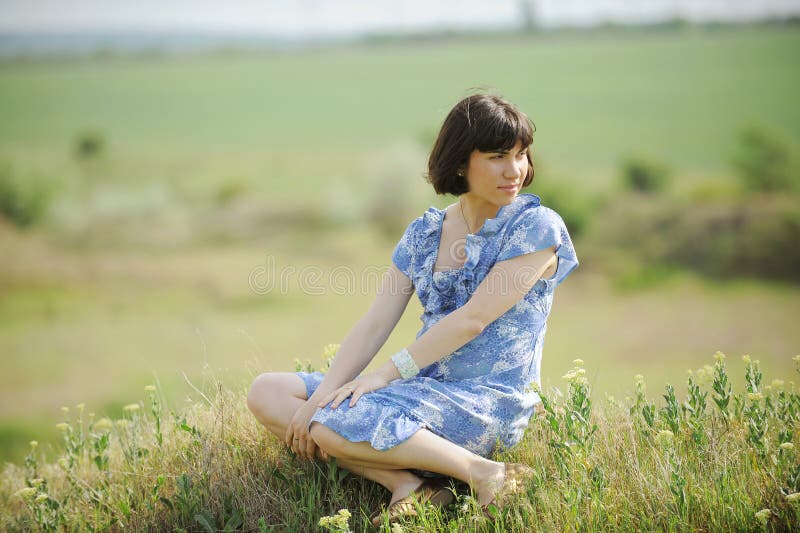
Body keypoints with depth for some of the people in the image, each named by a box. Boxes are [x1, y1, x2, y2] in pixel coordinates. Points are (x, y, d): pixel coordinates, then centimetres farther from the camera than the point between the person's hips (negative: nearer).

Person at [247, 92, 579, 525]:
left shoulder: (537, 226, -9)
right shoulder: (424, 232, 8)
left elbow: (473, 319, -17)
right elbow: (375, 324, 3)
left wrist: (387, 374, -18)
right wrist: (320, 397, -10)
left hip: (488, 401, -7)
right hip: (424, 387, 7)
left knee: (335, 426, -29)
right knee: (267, 394, -3)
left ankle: (484, 473, -15)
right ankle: (405, 482, -17)